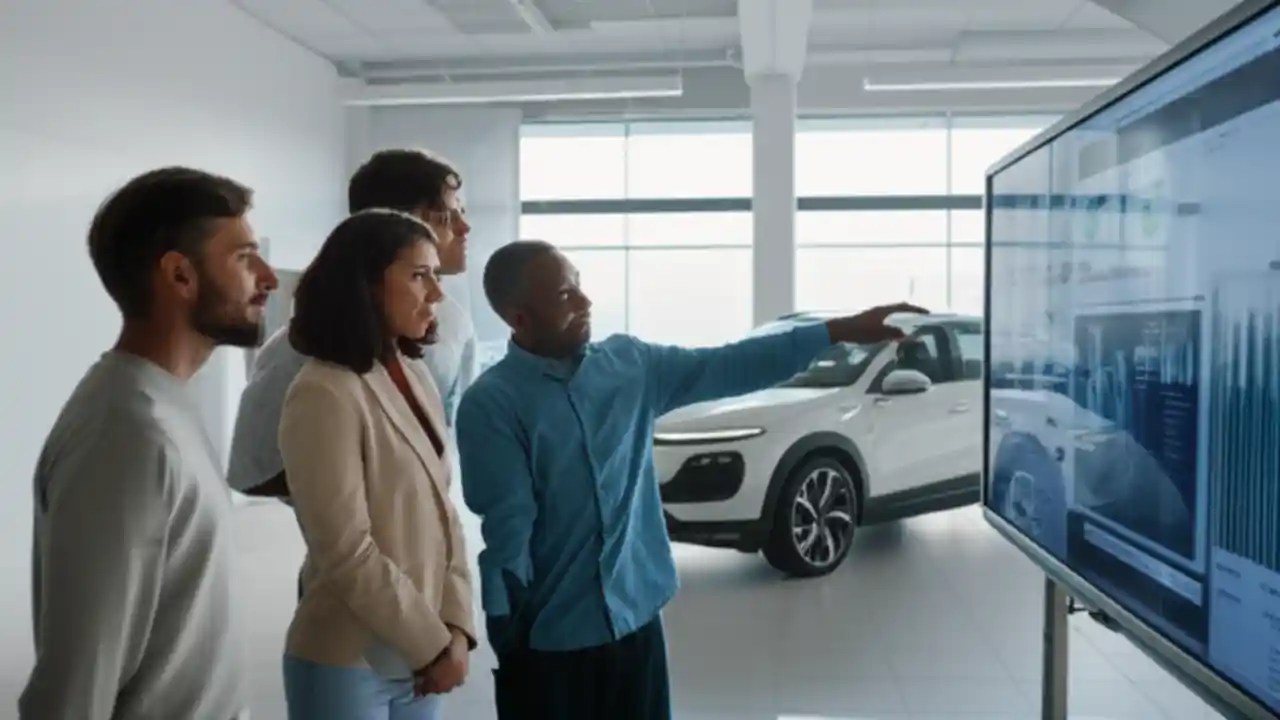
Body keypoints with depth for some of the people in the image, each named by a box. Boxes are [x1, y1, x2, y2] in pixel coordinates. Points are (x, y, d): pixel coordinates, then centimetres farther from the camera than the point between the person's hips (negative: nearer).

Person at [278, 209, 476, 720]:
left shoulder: (417, 386, 6)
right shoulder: (324, 394, -18)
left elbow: (443, 516, 6)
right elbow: (347, 555, -19)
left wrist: (455, 628, -4)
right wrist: (434, 643, -11)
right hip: (347, 666, -6)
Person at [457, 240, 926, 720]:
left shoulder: (630, 363, 2)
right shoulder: (491, 404, -14)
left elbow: (726, 367, 1)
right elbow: (507, 524, -15)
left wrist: (840, 331, -2)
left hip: (635, 616, 5)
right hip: (548, 634, -5)